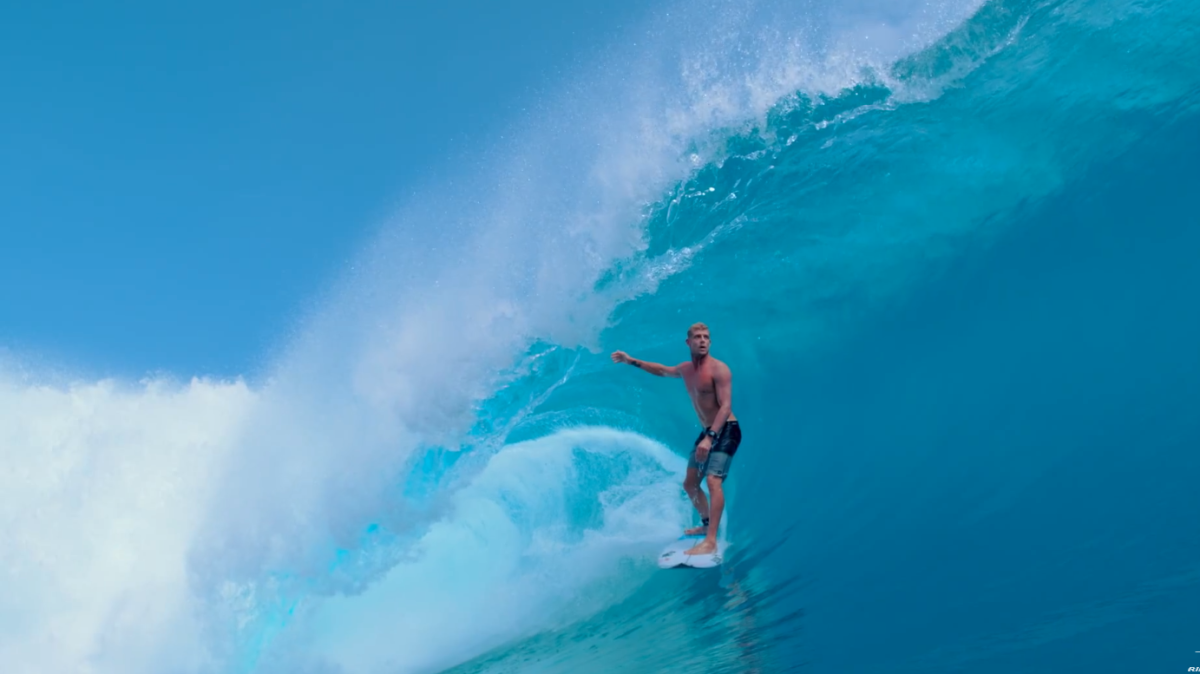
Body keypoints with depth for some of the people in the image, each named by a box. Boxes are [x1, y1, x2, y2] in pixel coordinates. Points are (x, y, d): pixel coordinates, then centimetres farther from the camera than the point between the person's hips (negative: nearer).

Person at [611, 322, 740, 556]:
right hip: (708, 432, 9)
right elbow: (663, 371, 30)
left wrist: (709, 438, -34)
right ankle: (707, 525, 37)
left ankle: (711, 542, -32)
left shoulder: (719, 369, -17)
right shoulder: (686, 369, 8)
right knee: (689, 484, 17)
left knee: (714, 481, -25)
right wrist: (632, 361, 28)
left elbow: (726, 406, -25)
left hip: (726, 431, -9)